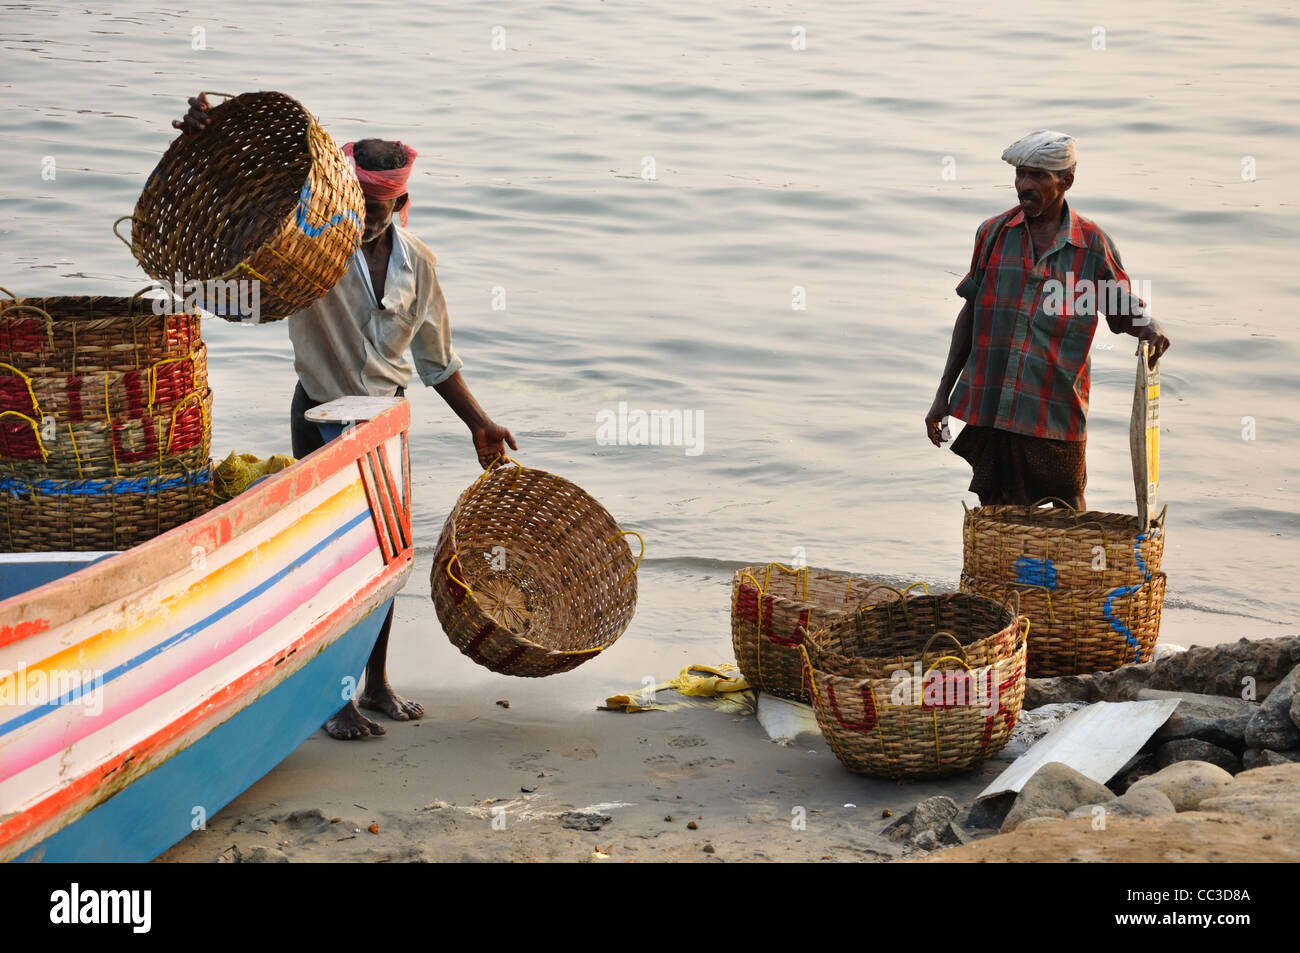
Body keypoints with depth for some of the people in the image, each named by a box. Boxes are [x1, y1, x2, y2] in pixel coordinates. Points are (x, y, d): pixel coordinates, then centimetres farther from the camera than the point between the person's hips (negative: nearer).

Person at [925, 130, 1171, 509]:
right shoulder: (994, 233, 6)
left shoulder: (1093, 244, 0)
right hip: (989, 408, 2)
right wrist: (943, 395, 12)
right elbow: (971, 314, 12)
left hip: (1056, 415, -2)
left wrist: (1150, 326, -15)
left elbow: (1123, 311, 10)